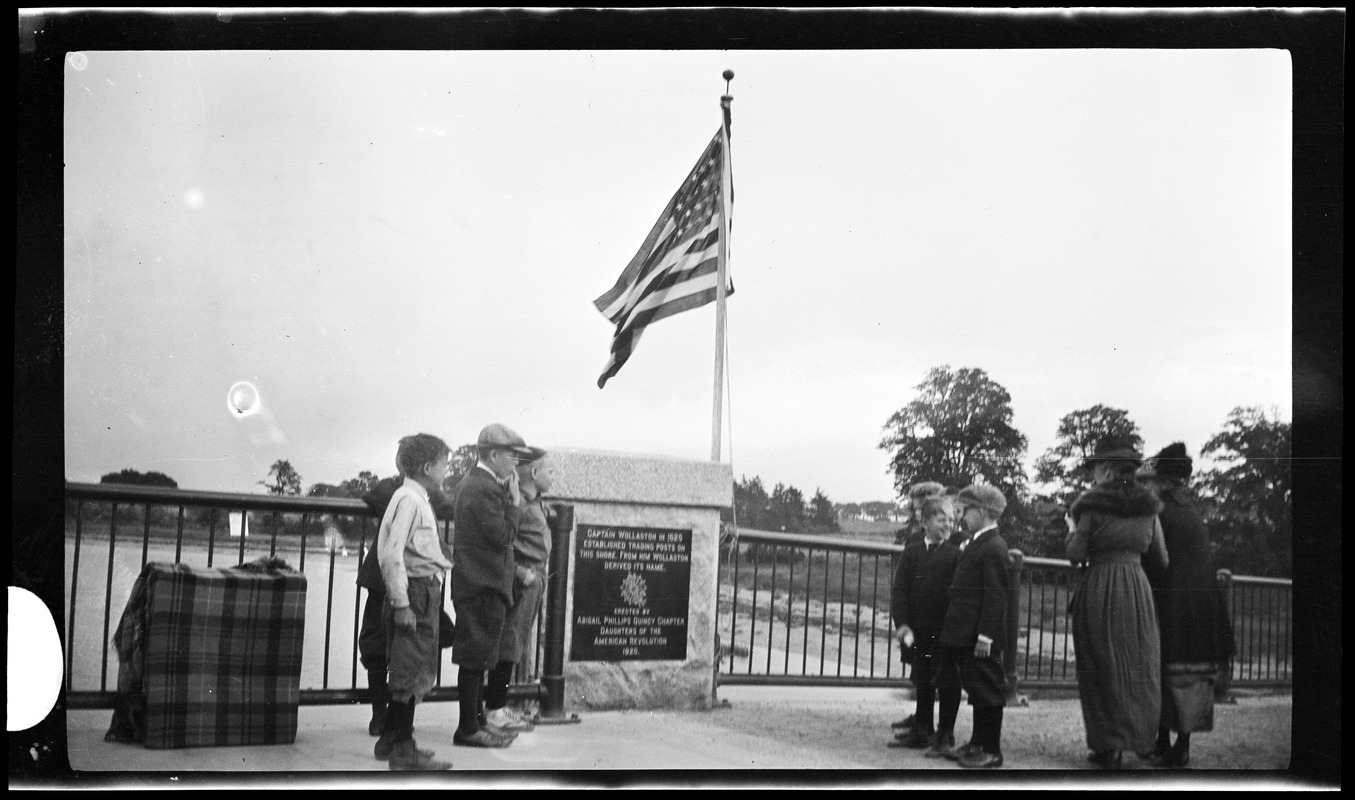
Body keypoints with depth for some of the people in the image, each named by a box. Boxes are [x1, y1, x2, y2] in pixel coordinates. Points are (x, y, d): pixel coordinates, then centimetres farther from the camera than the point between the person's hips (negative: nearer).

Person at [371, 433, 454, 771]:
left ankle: (391, 741, 27)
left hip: (424, 594, 10)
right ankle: (403, 751, 1)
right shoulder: (408, 499, -15)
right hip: (415, 594, -10)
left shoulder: (417, 499, 15)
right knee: (411, 672, -5)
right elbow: (392, 553, -22)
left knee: (406, 672, 17)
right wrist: (402, 603, -22)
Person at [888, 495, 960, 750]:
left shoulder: (956, 555, -1)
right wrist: (901, 623, -9)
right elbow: (900, 591, 2)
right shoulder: (912, 552, 7)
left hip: (945, 631, -3)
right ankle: (922, 731, 24)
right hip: (918, 630, 3)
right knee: (922, 682, 13)